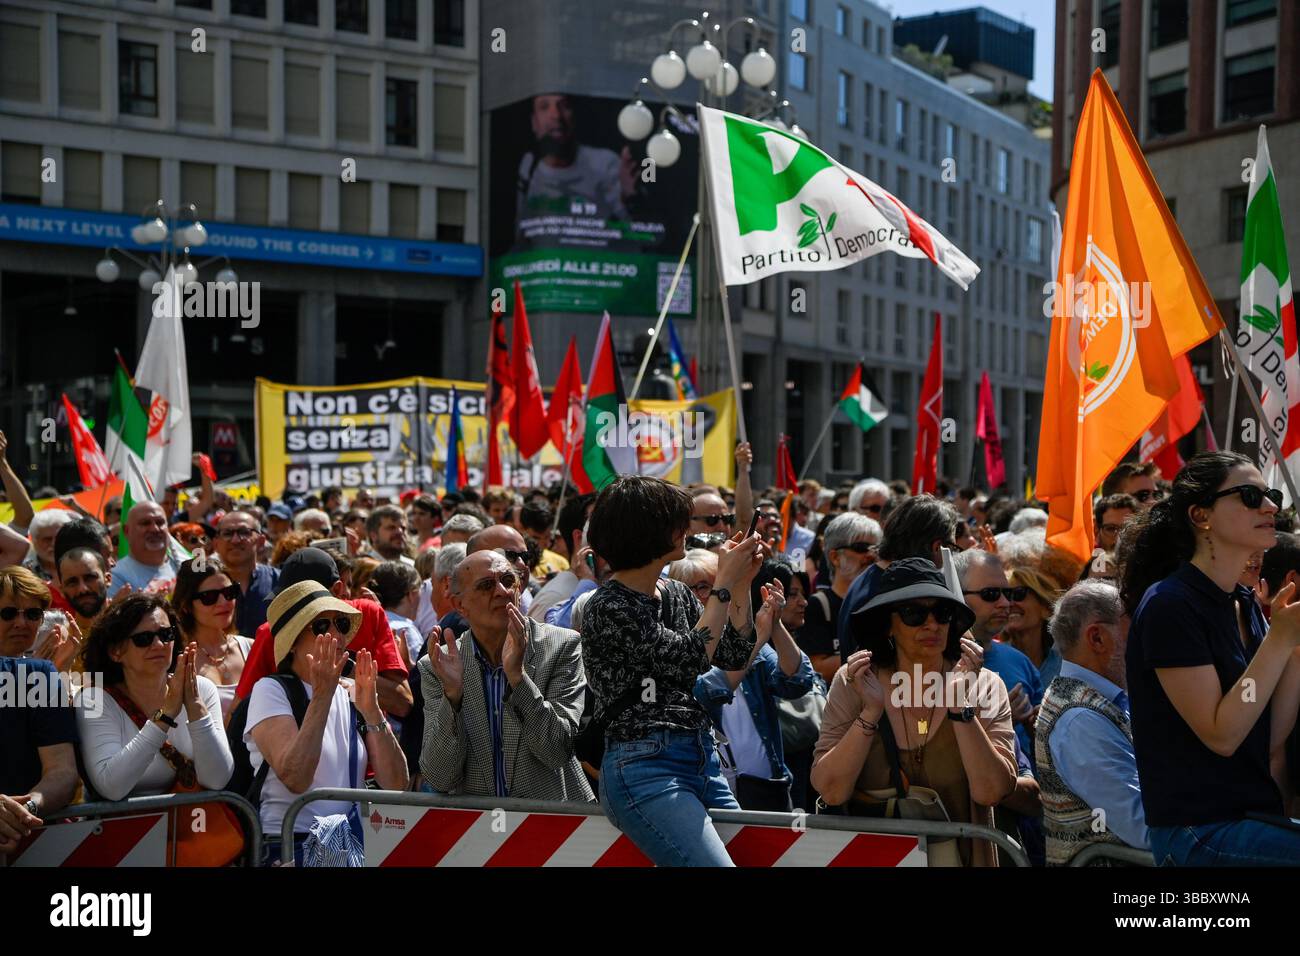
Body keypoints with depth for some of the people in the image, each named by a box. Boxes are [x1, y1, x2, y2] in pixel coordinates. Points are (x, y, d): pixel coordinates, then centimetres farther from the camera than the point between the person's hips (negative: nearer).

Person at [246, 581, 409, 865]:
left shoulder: (353, 694, 11)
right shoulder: (270, 690, -1)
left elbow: (397, 783, 0)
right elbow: (295, 779, -17)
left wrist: (371, 710, -10)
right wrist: (322, 695, -17)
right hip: (289, 848, -5)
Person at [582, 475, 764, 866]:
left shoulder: (676, 593, 12)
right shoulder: (606, 609, -11)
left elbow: (733, 655, 13)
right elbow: (691, 657, -17)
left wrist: (741, 583, 3)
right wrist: (724, 582, -10)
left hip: (701, 758, 8)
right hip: (644, 768, -8)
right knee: (716, 861, -20)